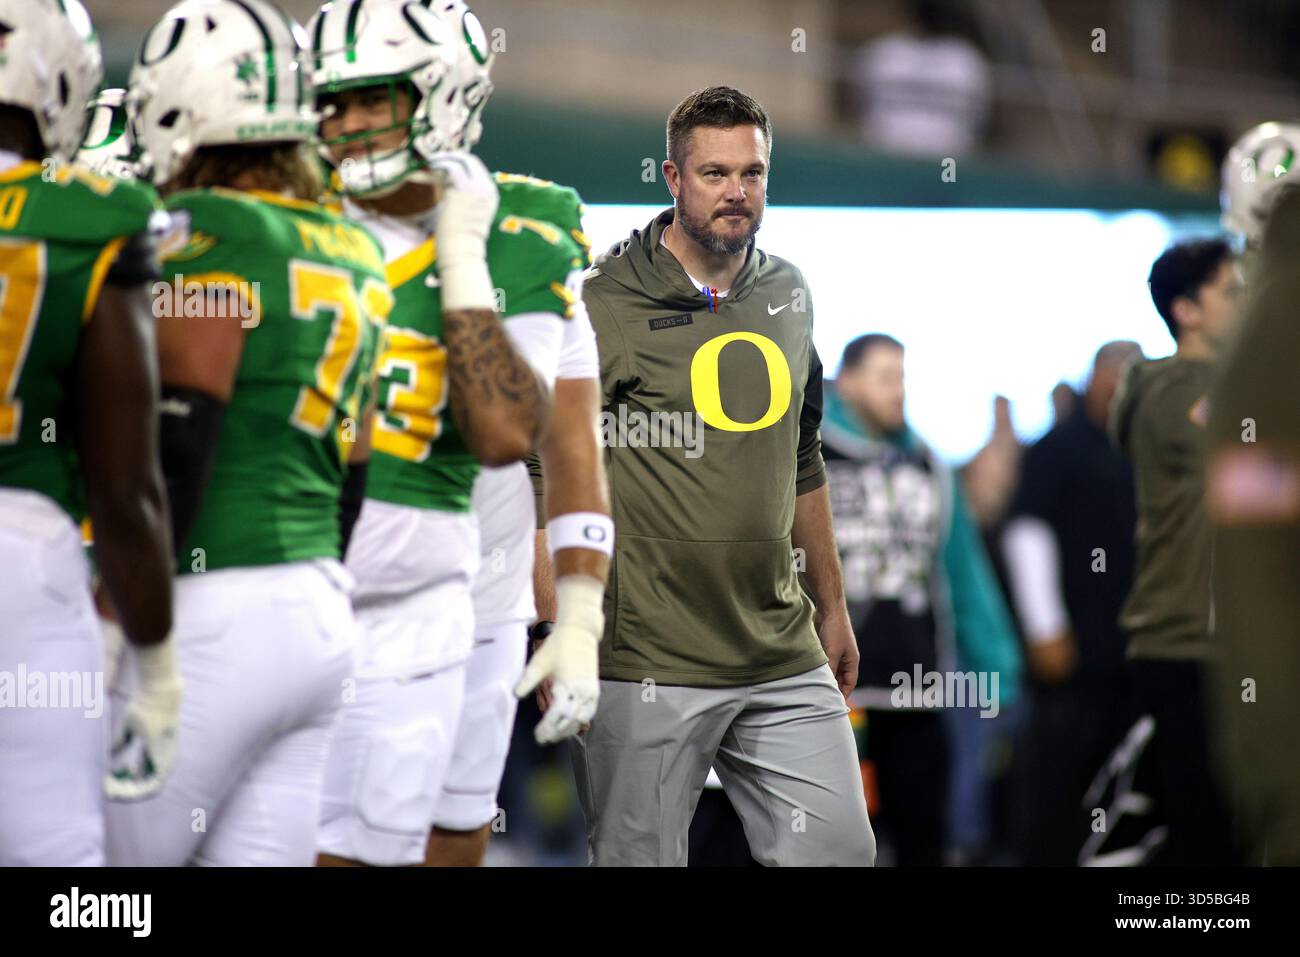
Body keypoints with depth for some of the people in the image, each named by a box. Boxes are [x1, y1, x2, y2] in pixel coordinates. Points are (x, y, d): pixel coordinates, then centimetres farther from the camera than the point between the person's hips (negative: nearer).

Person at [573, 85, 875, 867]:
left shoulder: (788, 297, 12)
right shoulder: (603, 306, -7)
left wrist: (831, 605, 26)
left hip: (783, 658, 6)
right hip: (646, 666, -6)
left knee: (841, 848, 3)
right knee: (641, 857, -2)